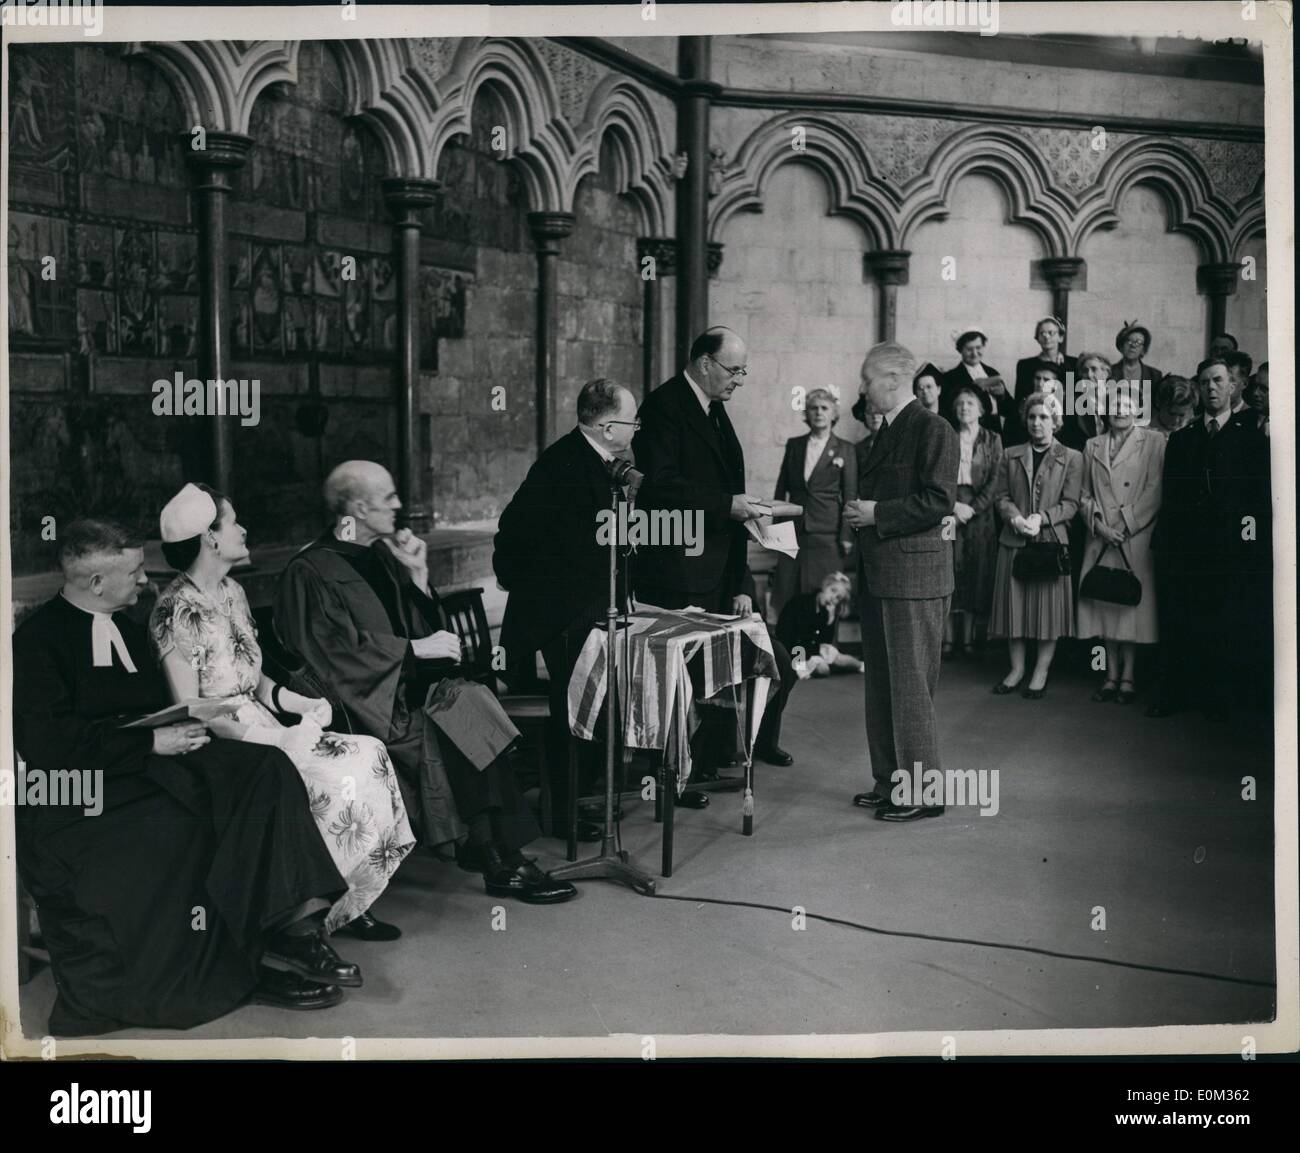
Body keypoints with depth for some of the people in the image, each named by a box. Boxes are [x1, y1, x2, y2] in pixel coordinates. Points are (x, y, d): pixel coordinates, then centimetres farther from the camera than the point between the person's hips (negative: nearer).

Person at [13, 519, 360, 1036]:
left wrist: (182, 726, 3)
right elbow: (53, 742, -17)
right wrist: (154, 742, -16)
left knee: (266, 769, -18)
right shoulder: (36, 639, -6)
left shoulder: (127, 627, 20)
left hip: (150, 758, 7)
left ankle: (291, 926, -26)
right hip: (82, 789, -7)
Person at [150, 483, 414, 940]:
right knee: (334, 784, -25)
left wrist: (300, 704, 1)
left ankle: (347, 907, -5)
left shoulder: (232, 593, 14)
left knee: (369, 756, -11)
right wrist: (276, 740, -21)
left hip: (259, 727, 8)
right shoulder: (177, 611, -15)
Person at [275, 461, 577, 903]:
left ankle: (498, 857, -24)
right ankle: (499, 860, -18)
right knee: (462, 721, -26)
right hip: (366, 702, -7)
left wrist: (418, 574, 4)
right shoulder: (310, 572, -7)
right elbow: (339, 651, -15)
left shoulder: (380, 556, 17)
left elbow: (423, 626, 19)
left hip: (408, 686, 7)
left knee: (474, 707, -22)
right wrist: (416, 648, -15)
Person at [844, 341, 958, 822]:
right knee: (880, 683, 13)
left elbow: (939, 500, -19)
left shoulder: (932, 429, -11)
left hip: (914, 575, -10)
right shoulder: (886, 431, 18)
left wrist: (877, 513, -16)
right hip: (878, 575, 10)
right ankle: (890, 781, 23)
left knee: (910, 685, -5)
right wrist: (861, 512, 11)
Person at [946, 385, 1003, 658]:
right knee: (950, 574, -4)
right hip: (950, 511, 0)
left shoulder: (992, 440, 9)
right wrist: (953, 505, -11)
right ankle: (948, 639, -3)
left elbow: (994, 480, 0)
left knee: (977, 575, -2)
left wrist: (973, 507, -11)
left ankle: (969, 640, 2)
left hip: (980, 514, 0)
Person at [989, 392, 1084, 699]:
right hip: (1014, 541, 2)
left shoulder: (1071, 459, 3)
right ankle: (1017, 668, 17)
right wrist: (1015, 517, -13)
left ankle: (1041, 672, 10)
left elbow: (1070, 504, -2)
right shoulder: (1010, 456, 11)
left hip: (1051, 539, -2)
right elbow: (1002, 496, 7)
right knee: (1014, 604, 5)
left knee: (1048, 606, 0)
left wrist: (1041, 518, -16)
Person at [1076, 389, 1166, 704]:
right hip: (1101, 538, 4)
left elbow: (1154, 492, -5)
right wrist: (1098, 524, -5)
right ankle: (1111, 676, 11)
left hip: (1138, 539, -4)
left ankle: (1128, 678, 4)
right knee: (1105, 604, 4)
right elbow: (1086, 494, 12)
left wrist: (1124, 526, -11)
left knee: (1133, 604, -3)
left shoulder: (1153, 442, 2)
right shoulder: (1093, 446, 15)